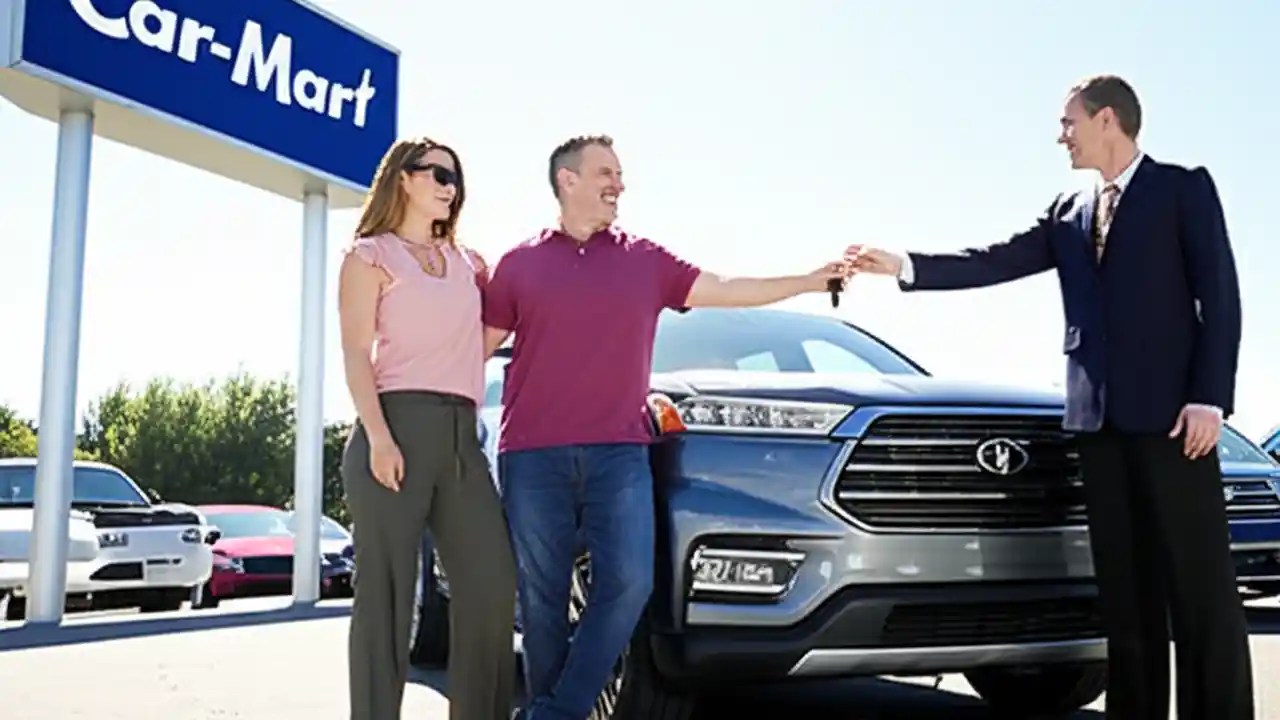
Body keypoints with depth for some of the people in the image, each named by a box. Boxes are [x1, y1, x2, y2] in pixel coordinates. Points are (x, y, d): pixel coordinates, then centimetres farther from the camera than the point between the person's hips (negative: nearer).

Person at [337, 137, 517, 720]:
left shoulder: (467, 262, 23)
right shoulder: (370, 255, 7)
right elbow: (356, 355, -3)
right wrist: (378, 436, -16)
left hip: (460, 433, 5)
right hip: (400, 424, -5)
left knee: (491, 583, -2)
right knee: (387, 587, -6)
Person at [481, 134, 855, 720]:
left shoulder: (646, 260, 12)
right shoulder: (520, 262, 9)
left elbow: (726, 291, 12)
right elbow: (481, 345, 13)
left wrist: (813, 280, 7)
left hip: (619, 451, 1)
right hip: (533, 455, -1)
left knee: (628, 583, -12)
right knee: (542, 597, 3)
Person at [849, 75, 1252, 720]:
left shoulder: (1184, 188, 3)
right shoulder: (1069, 214, 19)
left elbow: (1219, 296, -4)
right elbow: (997, 262, 10)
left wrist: (1209, 398, -13)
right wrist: (904, 266, 0)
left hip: (1170, 411, -5)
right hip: (1099, 417, 6)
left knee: (1199, 584, -4)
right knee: (1125, 586, 7)